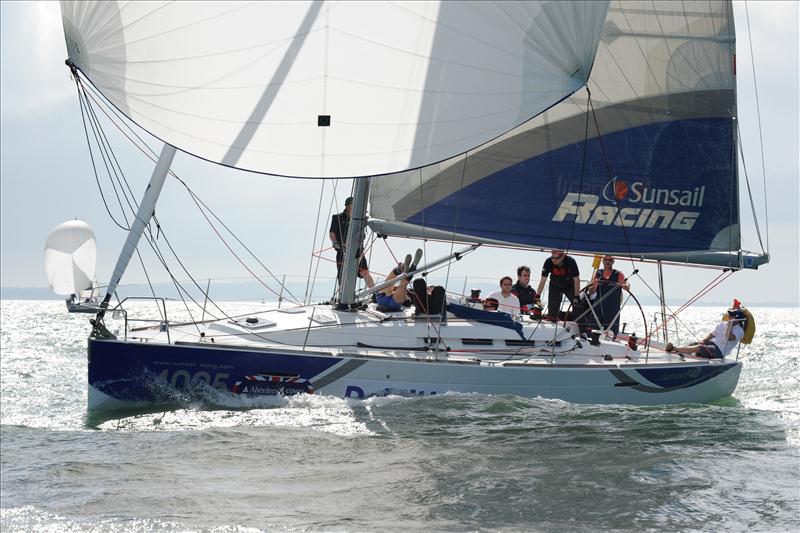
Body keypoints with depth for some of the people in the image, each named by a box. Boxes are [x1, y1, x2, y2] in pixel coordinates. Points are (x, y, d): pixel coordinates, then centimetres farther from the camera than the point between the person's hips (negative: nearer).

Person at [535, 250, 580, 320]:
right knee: (552, 309, -4)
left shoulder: (570, 262, -32)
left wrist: (576, 297, -25)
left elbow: (576, 280, -22)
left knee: (577, 306, -11)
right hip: (555, 286, 1)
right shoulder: (548, 262, -28)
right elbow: (542, 281, -23)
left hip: (569, 285, -1)